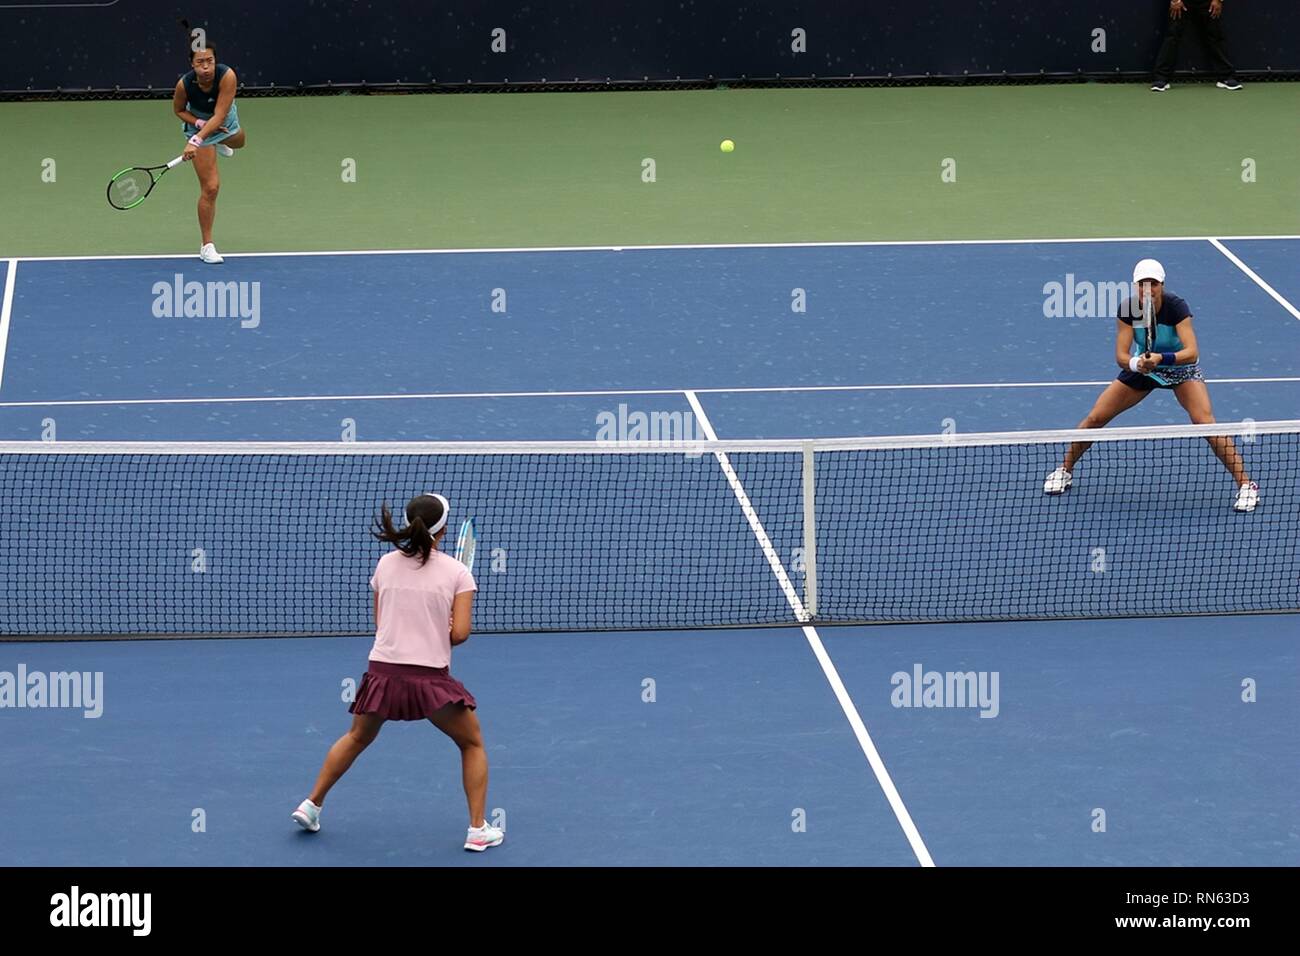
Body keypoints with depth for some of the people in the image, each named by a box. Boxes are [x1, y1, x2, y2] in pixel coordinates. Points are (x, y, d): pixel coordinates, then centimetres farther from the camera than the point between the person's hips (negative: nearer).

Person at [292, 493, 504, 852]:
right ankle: (478, 830, 10)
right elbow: (459, 633, -10)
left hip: (383, 671, 3)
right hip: (431, 678, -3)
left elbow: (379, 623, 11)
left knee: (357, 738, 30)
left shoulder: (386, 564, 5)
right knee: (472, 744, 17)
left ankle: (311, 805, 32)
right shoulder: (457, 572, -5)